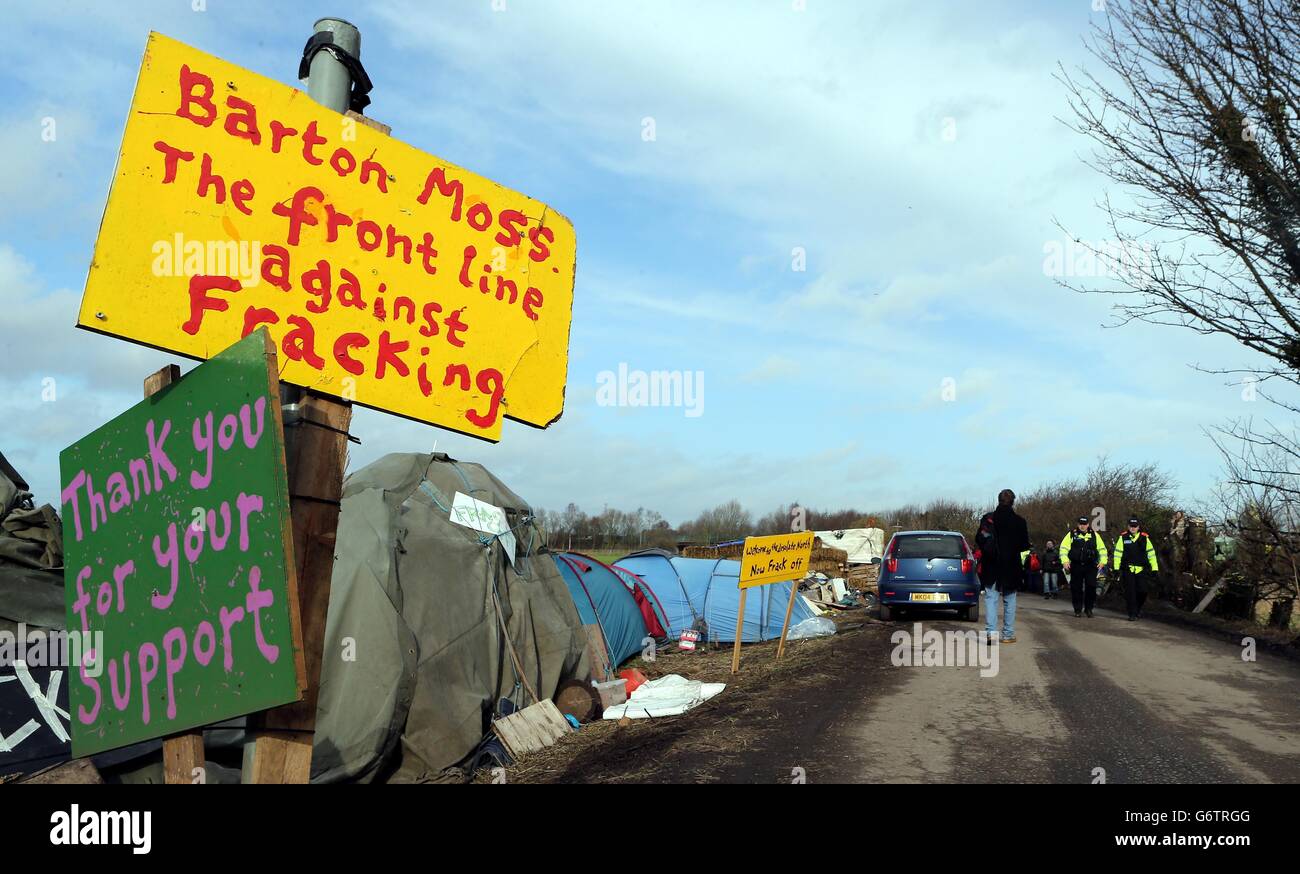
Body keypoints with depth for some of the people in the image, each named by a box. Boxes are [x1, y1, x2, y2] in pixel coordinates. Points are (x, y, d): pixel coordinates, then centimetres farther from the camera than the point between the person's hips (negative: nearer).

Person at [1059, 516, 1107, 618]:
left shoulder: (1094, 535, 10)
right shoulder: (1072, 535, 6)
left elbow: (1102, 549, 14)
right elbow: (1063, 548, 2)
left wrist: (1102, 561, 3)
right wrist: (1065, 561, -9)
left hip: (1091, 566, 1)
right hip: (1076, 566, 0)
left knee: (1091, 587, -5)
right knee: (1076, 588, 1)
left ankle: (1088, 609, 9)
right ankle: (1078, 610, 12)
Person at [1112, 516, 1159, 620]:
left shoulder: (1144, 538, 5)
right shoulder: (1123, 538, 2)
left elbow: (1151, 553, 8)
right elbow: (1117, 553, 3)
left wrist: (1154, 568, 5)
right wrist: (1116, 568, 0)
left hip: (1141, 570, 1)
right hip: (1127, 570, -1)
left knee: (1142, 591, -4)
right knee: (1130, 593, -1)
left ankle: (1138, 607, 25)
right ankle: (1132, 614, 8)